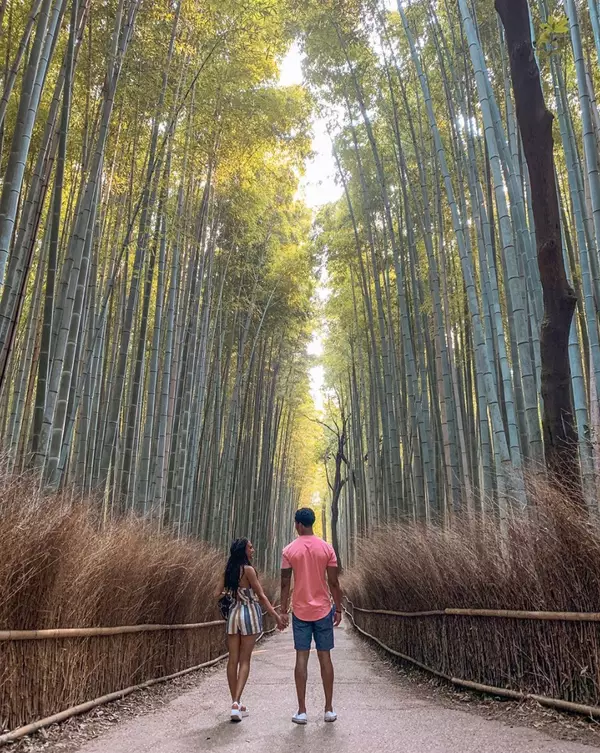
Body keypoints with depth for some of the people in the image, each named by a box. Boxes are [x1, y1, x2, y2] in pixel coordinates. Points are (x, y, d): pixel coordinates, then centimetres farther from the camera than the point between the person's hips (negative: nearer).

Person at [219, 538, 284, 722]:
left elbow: (220, 593, 9)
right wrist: (276, 615, -10)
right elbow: (261, 596, -12)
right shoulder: (248, 569, -12)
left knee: (233, 660, 7)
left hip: (233, 613, 6)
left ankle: (236, 703, 14)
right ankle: (236, 702, -9)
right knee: (245, 660, 1)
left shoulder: (229, 570, 7)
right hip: (249, 613, -5)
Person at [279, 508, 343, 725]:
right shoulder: (326, 548, -4)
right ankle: (329, 709, 14)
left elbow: (285, 583, -4)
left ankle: (302, 711, 7)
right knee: (325, 657, 8)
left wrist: (283, 611, 3)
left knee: (301, 657, 4)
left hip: (300, 611, -1)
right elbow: (333, 582, -3)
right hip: (323, 610, 1)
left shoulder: (289, 550, -5)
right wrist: (338, 609, 6)